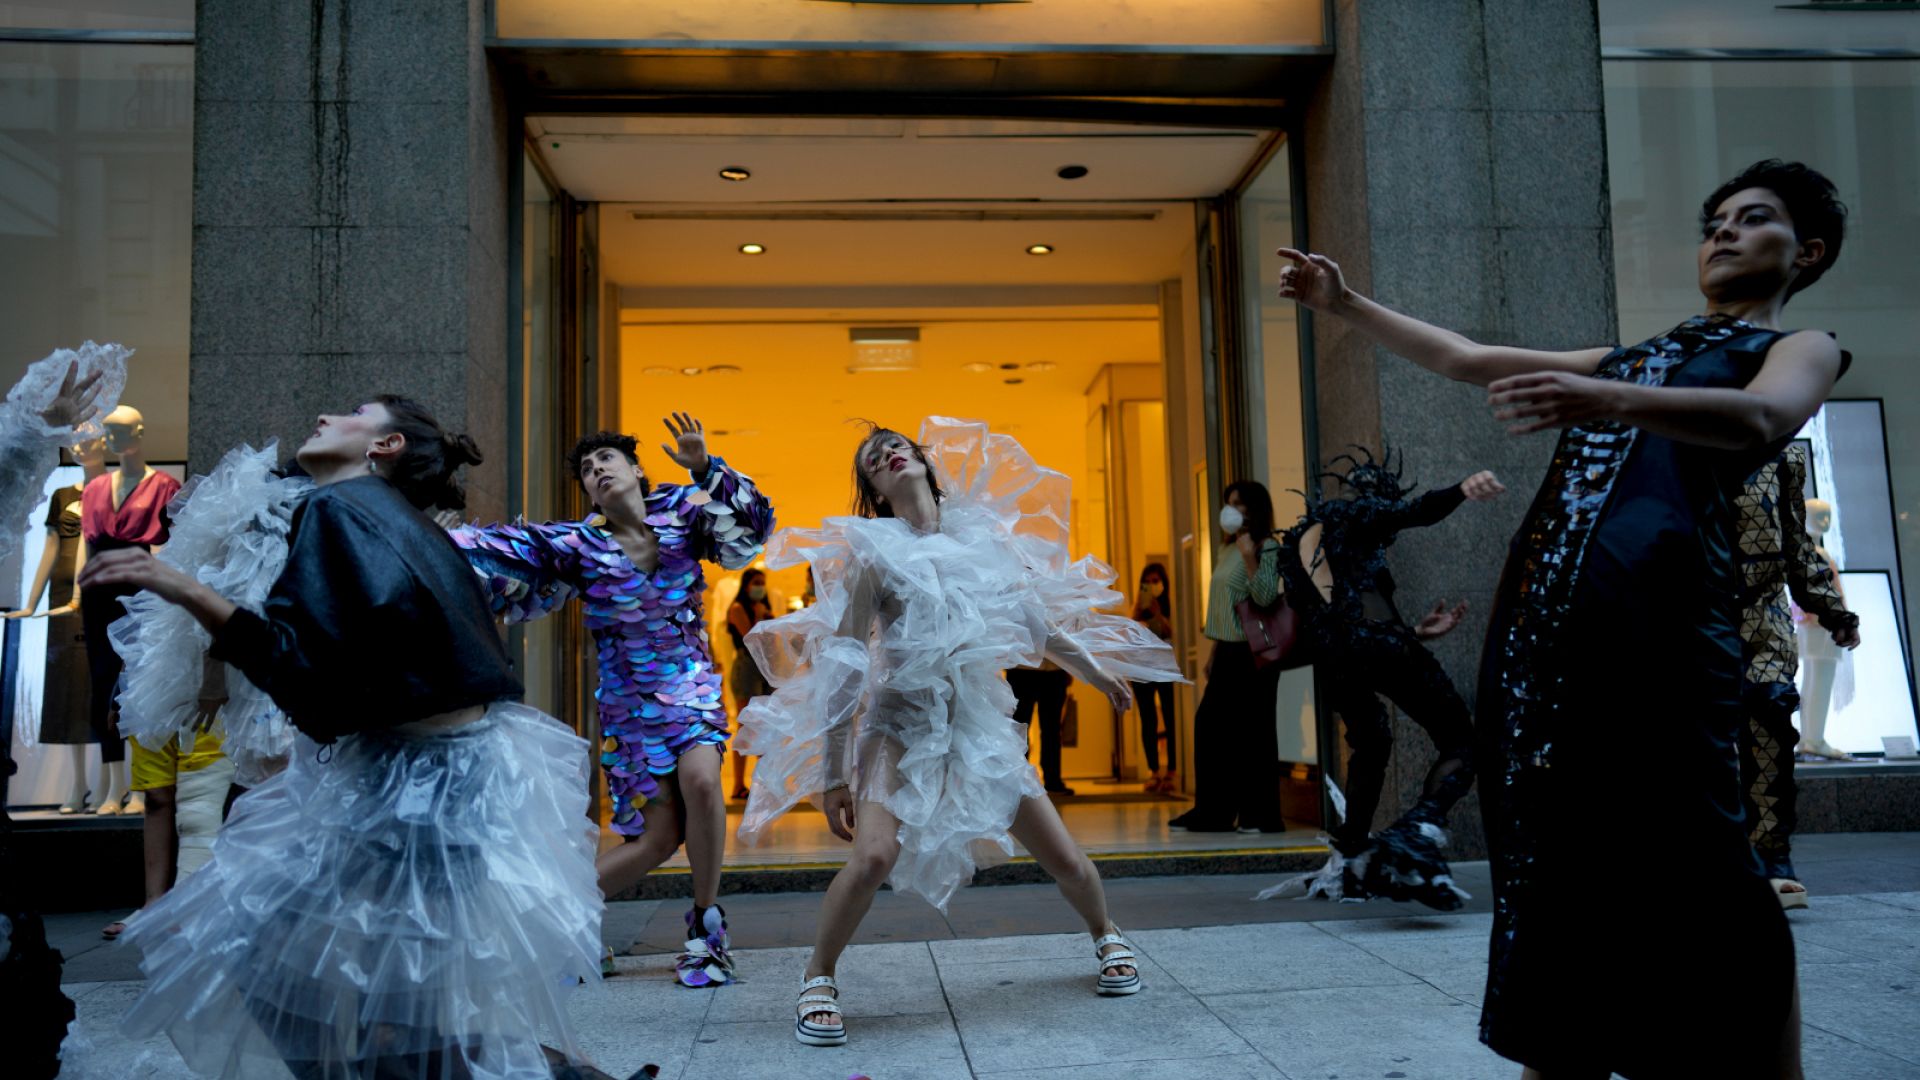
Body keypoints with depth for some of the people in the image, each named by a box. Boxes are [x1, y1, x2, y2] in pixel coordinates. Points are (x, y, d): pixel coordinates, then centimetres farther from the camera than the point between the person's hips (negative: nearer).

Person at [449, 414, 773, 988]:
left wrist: (706, 467, -21)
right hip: (630, 699, -1)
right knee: (660, 836, -6)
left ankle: (706, 926, -8)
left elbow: (750, 522, -7)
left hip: (692, 683, 1)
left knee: (701, 779, -28)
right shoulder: (581, 545, -5)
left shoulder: (680, 514, 0)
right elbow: (502, 550, -12)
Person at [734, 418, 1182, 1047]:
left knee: (1065, 860, 5)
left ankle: (1106, 938, 37)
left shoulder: (980, 533, 4)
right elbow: (844, 666, -9)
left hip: (980, 721, 3)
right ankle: (818, 981, 0)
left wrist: (1090, 667, 29)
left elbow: (1029, 616, 19)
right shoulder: (873, 550, -7)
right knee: (874, 856, -24)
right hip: (904, 723, -3)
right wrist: (833, 773, -12)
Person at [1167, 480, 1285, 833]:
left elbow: (1266, 597, -20)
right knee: (1210, 726, 7)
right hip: (1228, 651, 8)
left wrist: (1250, 556, -26)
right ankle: (1211, 812, 14)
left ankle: (1261, 814, 5)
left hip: (1252, 652, -8)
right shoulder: (1226, 550, 16)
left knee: (1252, 730, -5)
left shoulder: (1266, 548, -8)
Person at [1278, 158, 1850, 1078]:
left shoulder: (1801, 349, 13)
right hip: (1543, 611, 6)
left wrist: (1607, 402, -30)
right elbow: (1466, 359, 30)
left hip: (1656, 607, -5)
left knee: (1697, 872, -7)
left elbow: (1758, 421, -11)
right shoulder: (1628, 358, 30)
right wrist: (1345, 306, 23)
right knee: (1554, 859, 8)